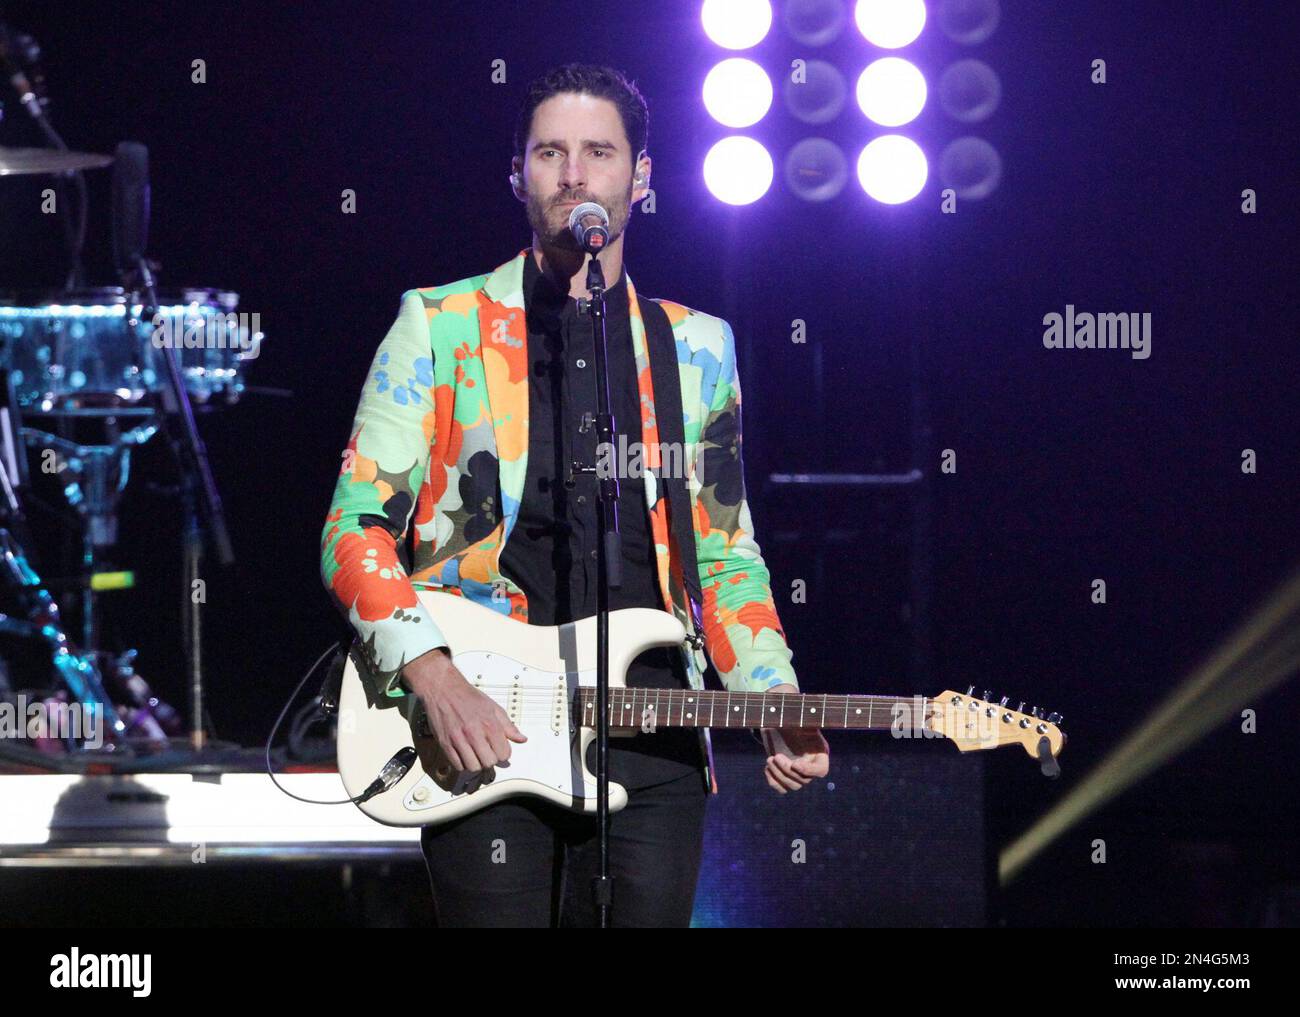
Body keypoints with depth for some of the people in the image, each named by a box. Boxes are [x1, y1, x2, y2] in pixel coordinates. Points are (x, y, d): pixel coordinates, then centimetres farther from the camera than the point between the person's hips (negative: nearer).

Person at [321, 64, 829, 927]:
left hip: (654, 747, 2)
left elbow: (727, 555, 17)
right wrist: (433, 676, -14)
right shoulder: (441, 327, 5)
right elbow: (357, 527, 1)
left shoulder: (696, 349, 14)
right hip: (484, 736, -2)